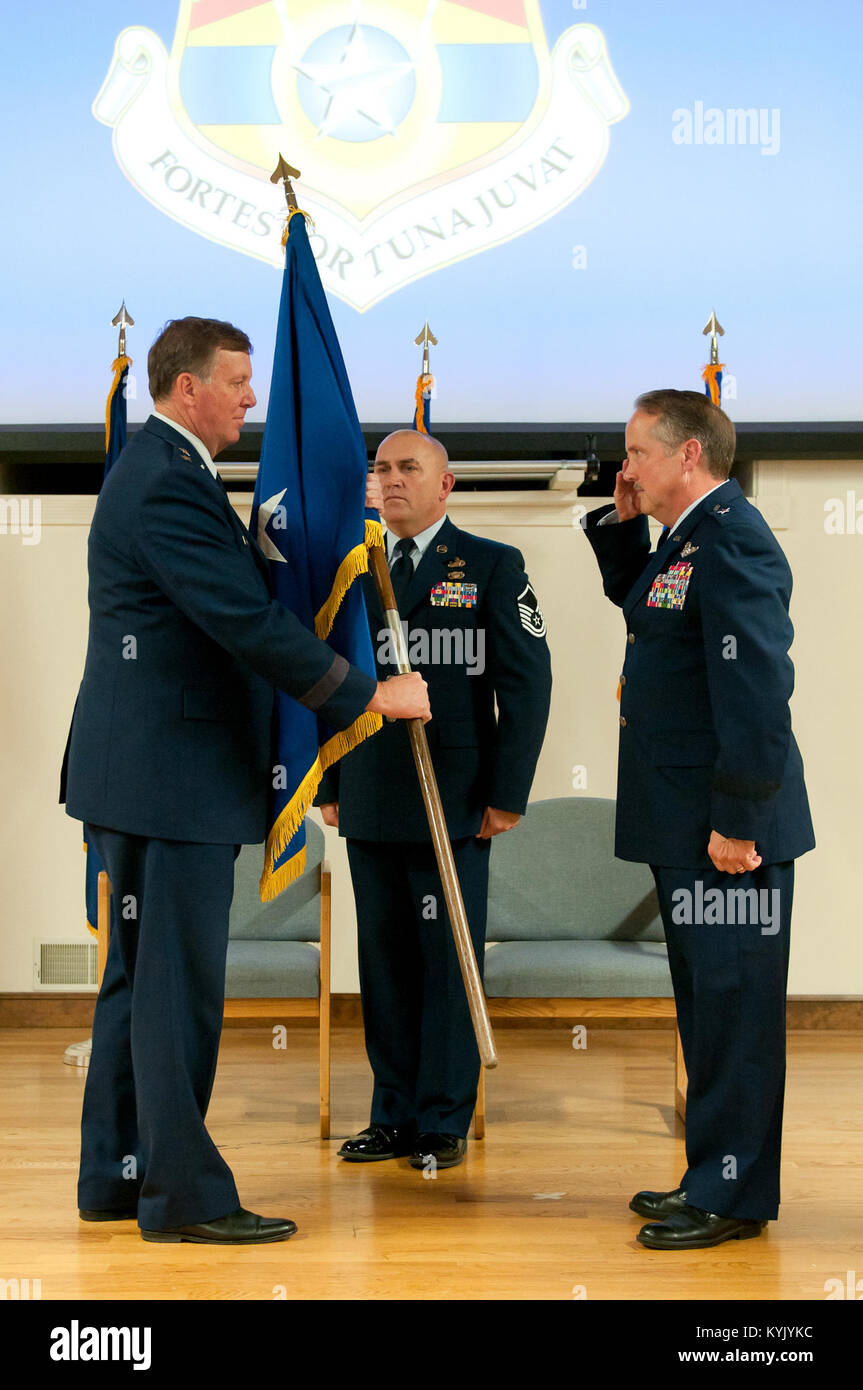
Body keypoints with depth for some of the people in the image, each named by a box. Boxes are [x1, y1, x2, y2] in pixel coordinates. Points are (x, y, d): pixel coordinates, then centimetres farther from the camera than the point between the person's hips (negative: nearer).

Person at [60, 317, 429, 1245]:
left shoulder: (161, 472, 18)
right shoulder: (168, 484, -17)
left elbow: (239, 605, 21)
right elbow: (249, 623, -22)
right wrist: (370, 697, -16)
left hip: (146, 769, 11)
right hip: (169, 772, -11)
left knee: (140, 977, 14)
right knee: (179, 982, -5)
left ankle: (115, 1177, 23)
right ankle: (183, 1194, 3)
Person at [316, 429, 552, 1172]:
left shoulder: (493, 567, 1)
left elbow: (527, 684, -3)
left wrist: (507, 796, -8)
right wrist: (330, 788, 11)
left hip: (452, 804, -4)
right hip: (370, 806, 4)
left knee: (450, 962, -1)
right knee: (384, 961, 8)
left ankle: (444, 1123, 9)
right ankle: (395, 1115, 18)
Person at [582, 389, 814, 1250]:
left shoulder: (731, 540, -17)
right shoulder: (687, 538, 14)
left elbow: (756, 689, -24)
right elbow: (631, 595, 35)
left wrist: (736, 820, -24)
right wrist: (621, 522, 17)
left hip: (727, 826, -11)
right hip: (686, 822, 11)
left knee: (732, 1003, -2)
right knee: (707, 1003, 17)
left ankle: (734, 1197, 7)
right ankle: (715, 1177, 28)